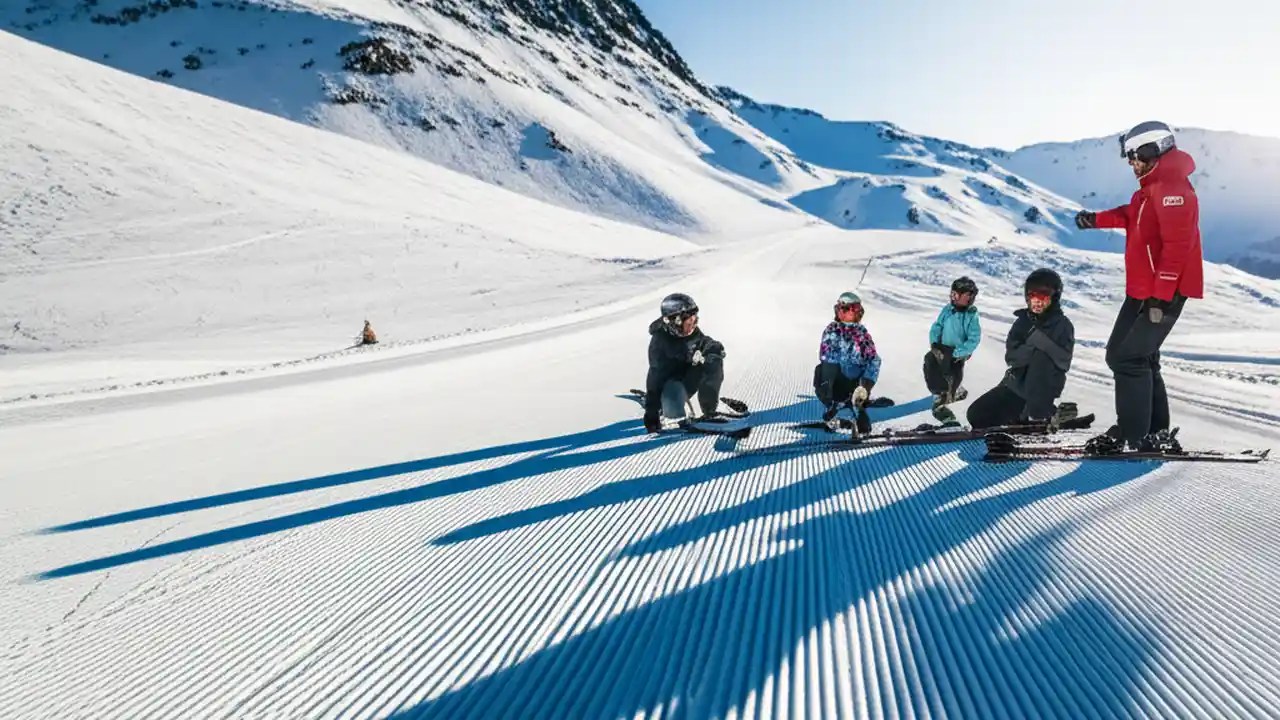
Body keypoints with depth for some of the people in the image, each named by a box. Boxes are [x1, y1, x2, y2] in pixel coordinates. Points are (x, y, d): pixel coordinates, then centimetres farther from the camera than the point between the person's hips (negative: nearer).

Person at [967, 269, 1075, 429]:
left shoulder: (1063, 325, -7)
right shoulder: (1023, 321, 3)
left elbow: (1063, 361, -17)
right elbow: (1011, 357, -7)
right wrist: (1033, 347, -20)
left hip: (1044, 388, -2)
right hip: (1016, 383, 2)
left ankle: (1039, 416, -11)